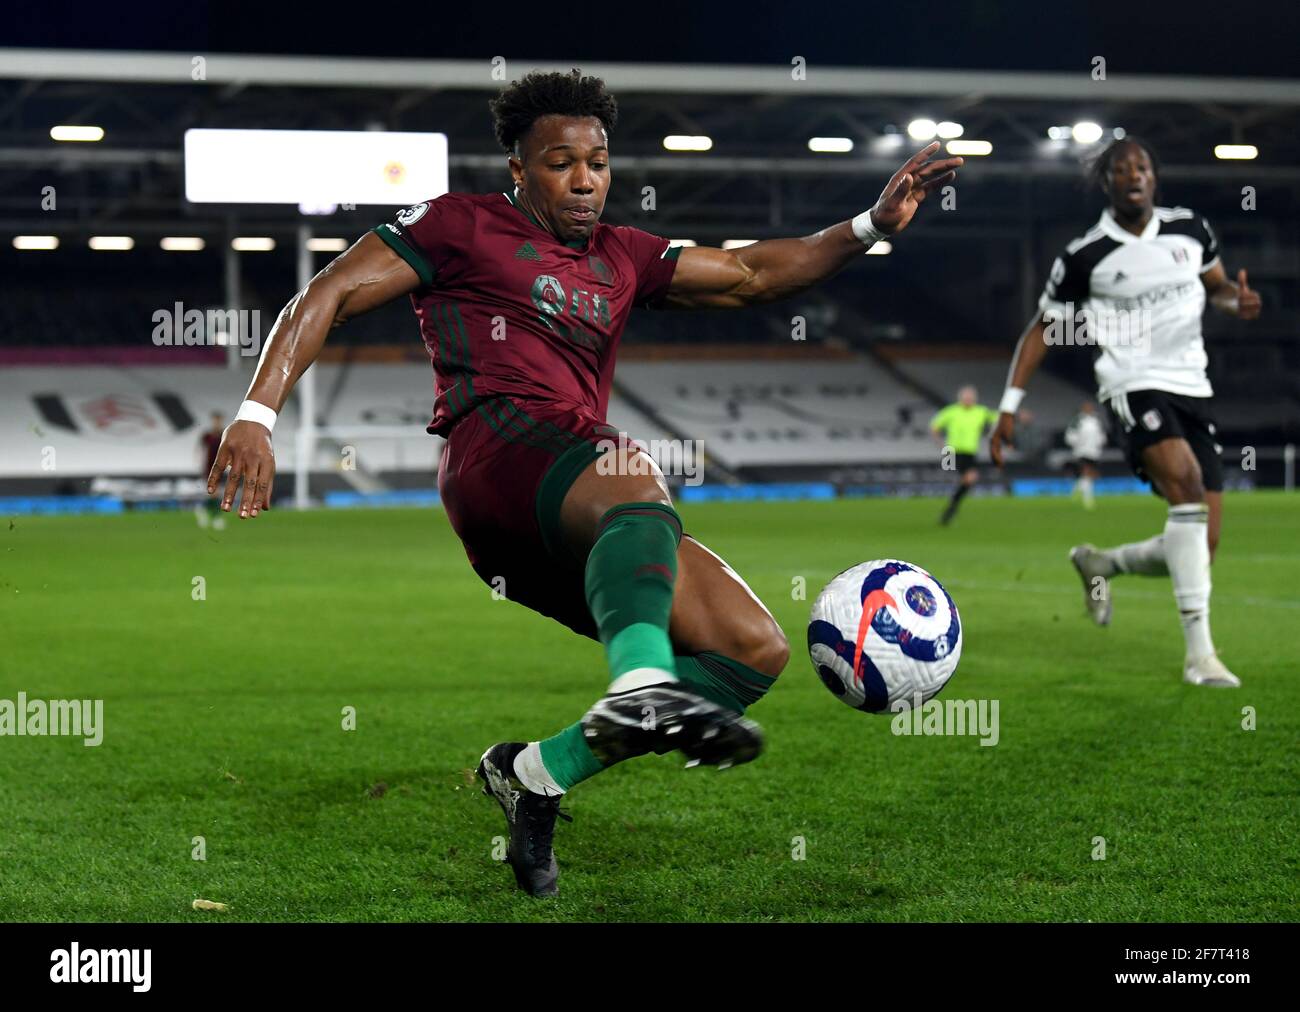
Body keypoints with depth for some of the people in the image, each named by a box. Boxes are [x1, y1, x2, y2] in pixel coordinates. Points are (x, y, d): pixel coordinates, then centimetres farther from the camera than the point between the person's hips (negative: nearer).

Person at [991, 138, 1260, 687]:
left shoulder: (1189, 228, 7)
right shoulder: (1085, 256, -3)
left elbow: (1217, 284, 25)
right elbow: (1043, 328, 7)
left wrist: (1237, 298, 0)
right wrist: (1009, 405, 3)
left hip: (1193, 391, 5)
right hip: (1134, 387, -5)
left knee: (1201, 548, -1)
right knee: (1187, 484, -32)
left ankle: (1100, 562, 31)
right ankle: (1199, 653, -32)